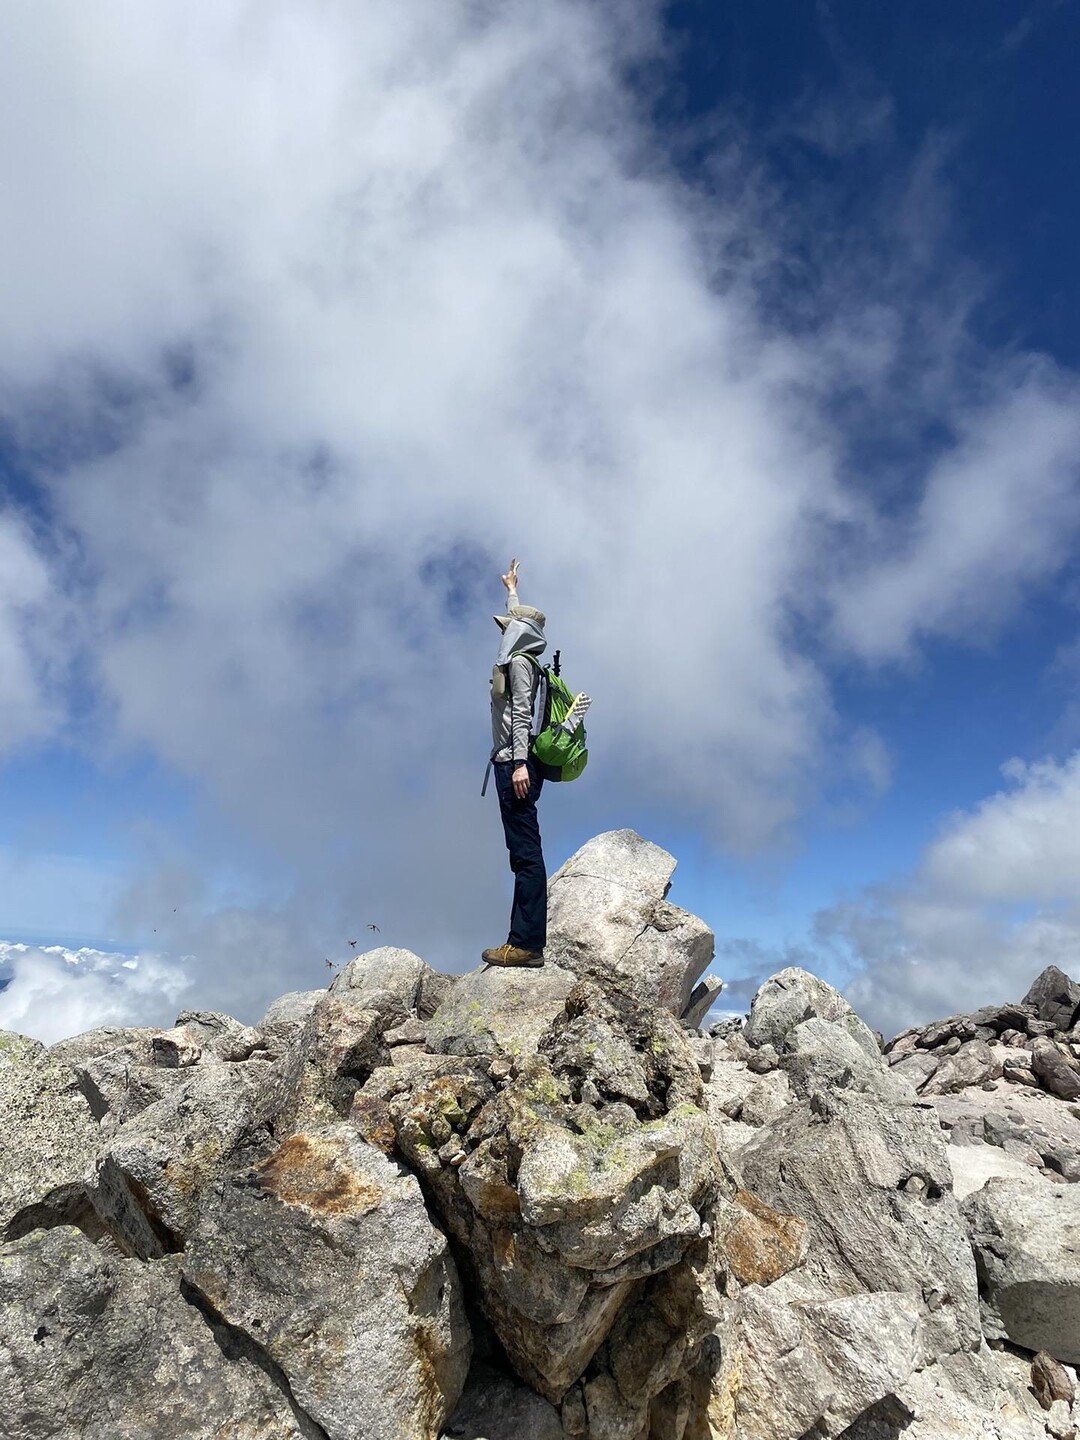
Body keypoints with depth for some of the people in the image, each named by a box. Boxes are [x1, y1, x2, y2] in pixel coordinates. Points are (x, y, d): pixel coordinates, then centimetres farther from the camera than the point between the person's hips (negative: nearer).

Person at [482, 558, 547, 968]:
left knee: (526, 853, -12)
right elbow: (517, 618, 40)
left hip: (515, 766, -10)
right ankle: (525, 939, 11)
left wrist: (521, 763, -24)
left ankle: (527, 944, -12)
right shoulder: (517, 658, 21)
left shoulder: (519, 662, -5)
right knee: (523, 853, 7)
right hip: (511, 764, 10)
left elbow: (521, 714, -16)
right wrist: (511, 589, 56)